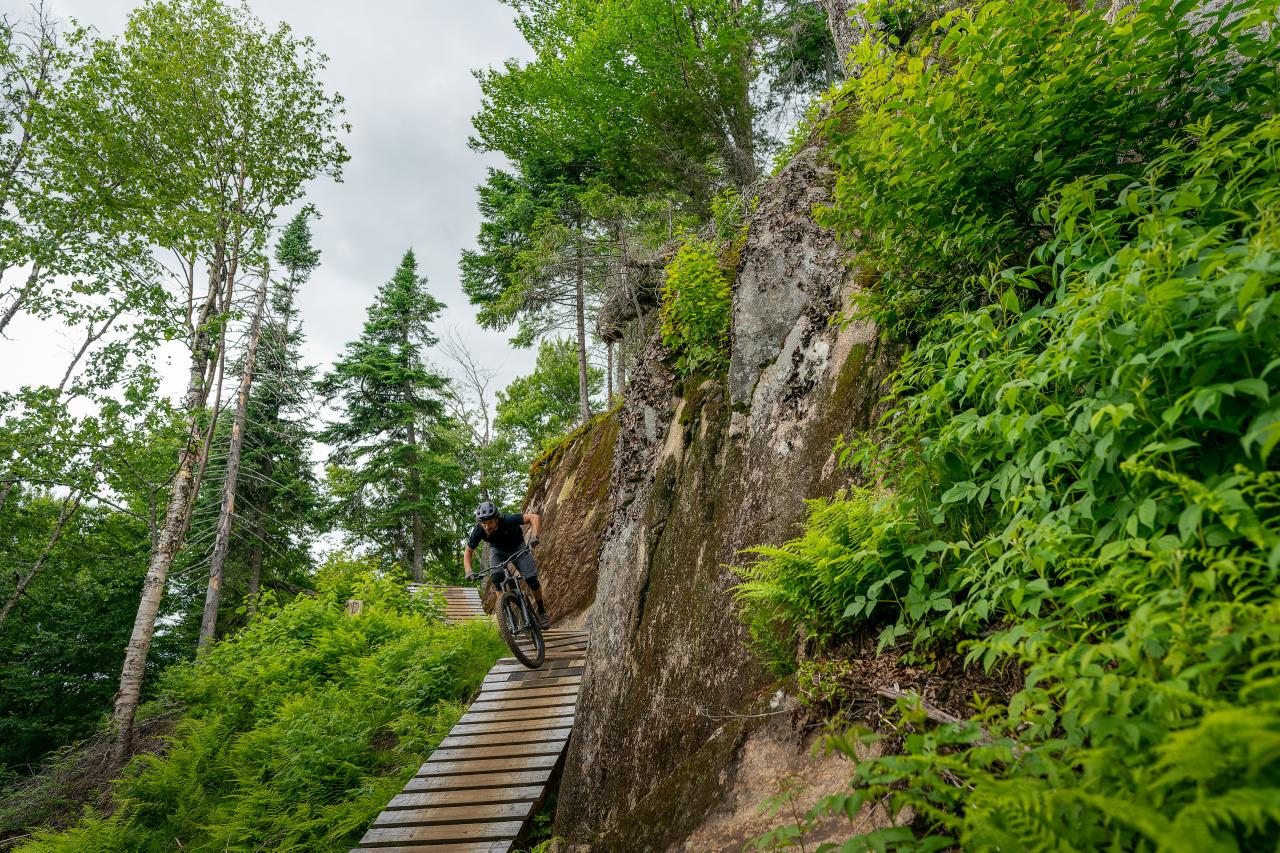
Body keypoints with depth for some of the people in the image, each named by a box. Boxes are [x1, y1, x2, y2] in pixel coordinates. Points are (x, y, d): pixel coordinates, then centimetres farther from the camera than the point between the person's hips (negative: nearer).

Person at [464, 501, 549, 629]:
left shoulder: (507, 519, -37)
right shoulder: (478, 531, -28)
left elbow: (533, 517, -37)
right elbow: (468, 552, -12)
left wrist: (533, 536, -51)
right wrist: (468, 571, -27)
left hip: (517, 547, -2)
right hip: (498, 550, 2)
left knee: (531, 579, -16)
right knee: (496, 578, -26)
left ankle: (542, 612, 5)